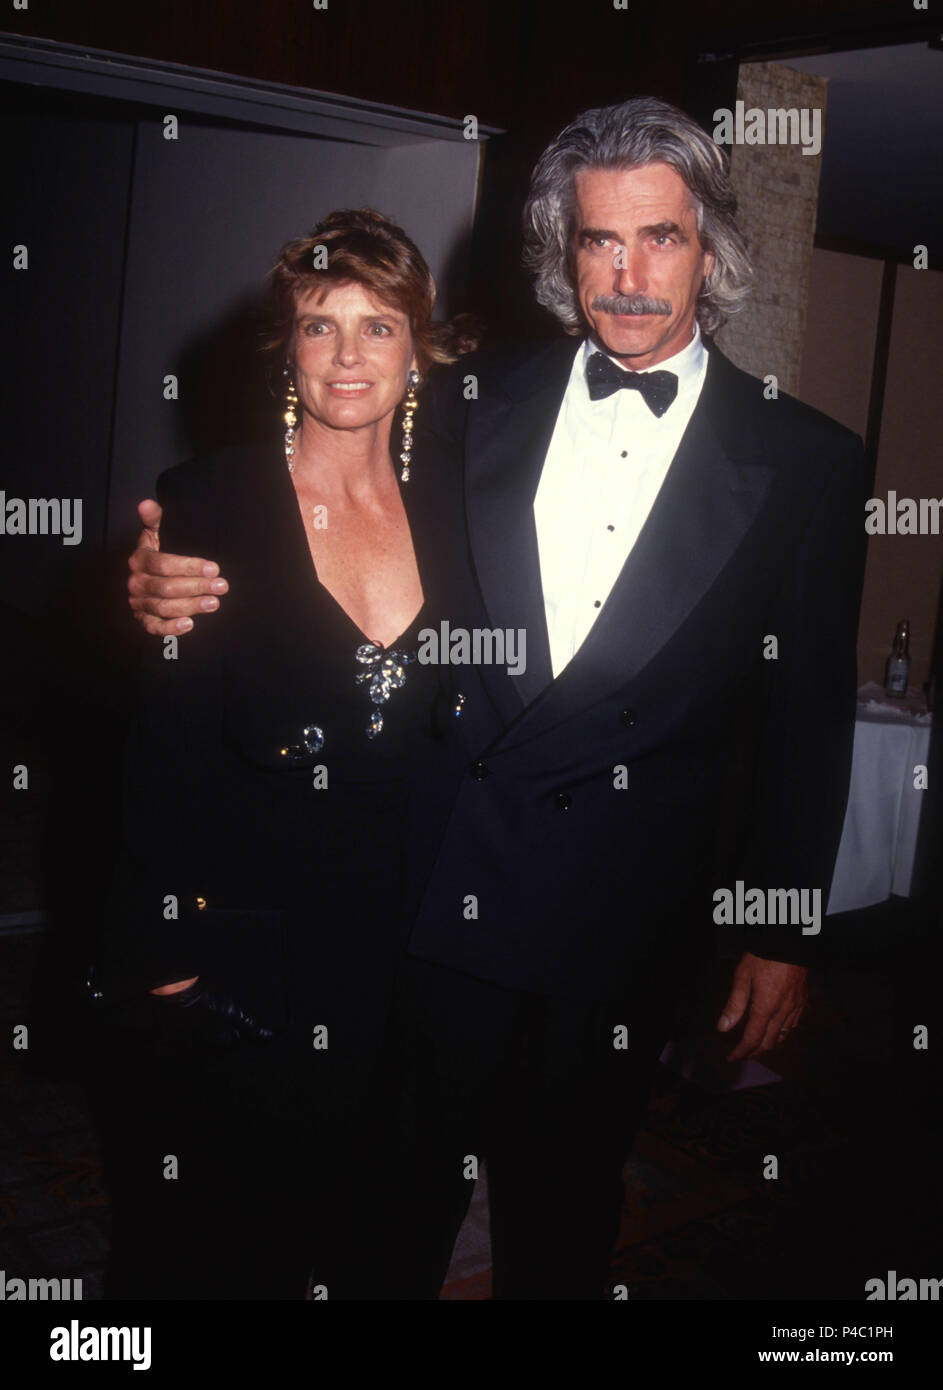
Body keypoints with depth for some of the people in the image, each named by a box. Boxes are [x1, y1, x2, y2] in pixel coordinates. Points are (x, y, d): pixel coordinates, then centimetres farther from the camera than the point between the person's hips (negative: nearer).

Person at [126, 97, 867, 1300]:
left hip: (632, 919, 0)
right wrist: (189, 591, -11)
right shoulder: (478, 406, 4)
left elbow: (810, 715, 2)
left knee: (560, 1218, 16)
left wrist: (782, 936, 2)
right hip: (445, 884, 1)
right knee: (399, 1195, 12)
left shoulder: (804, 460, 0)